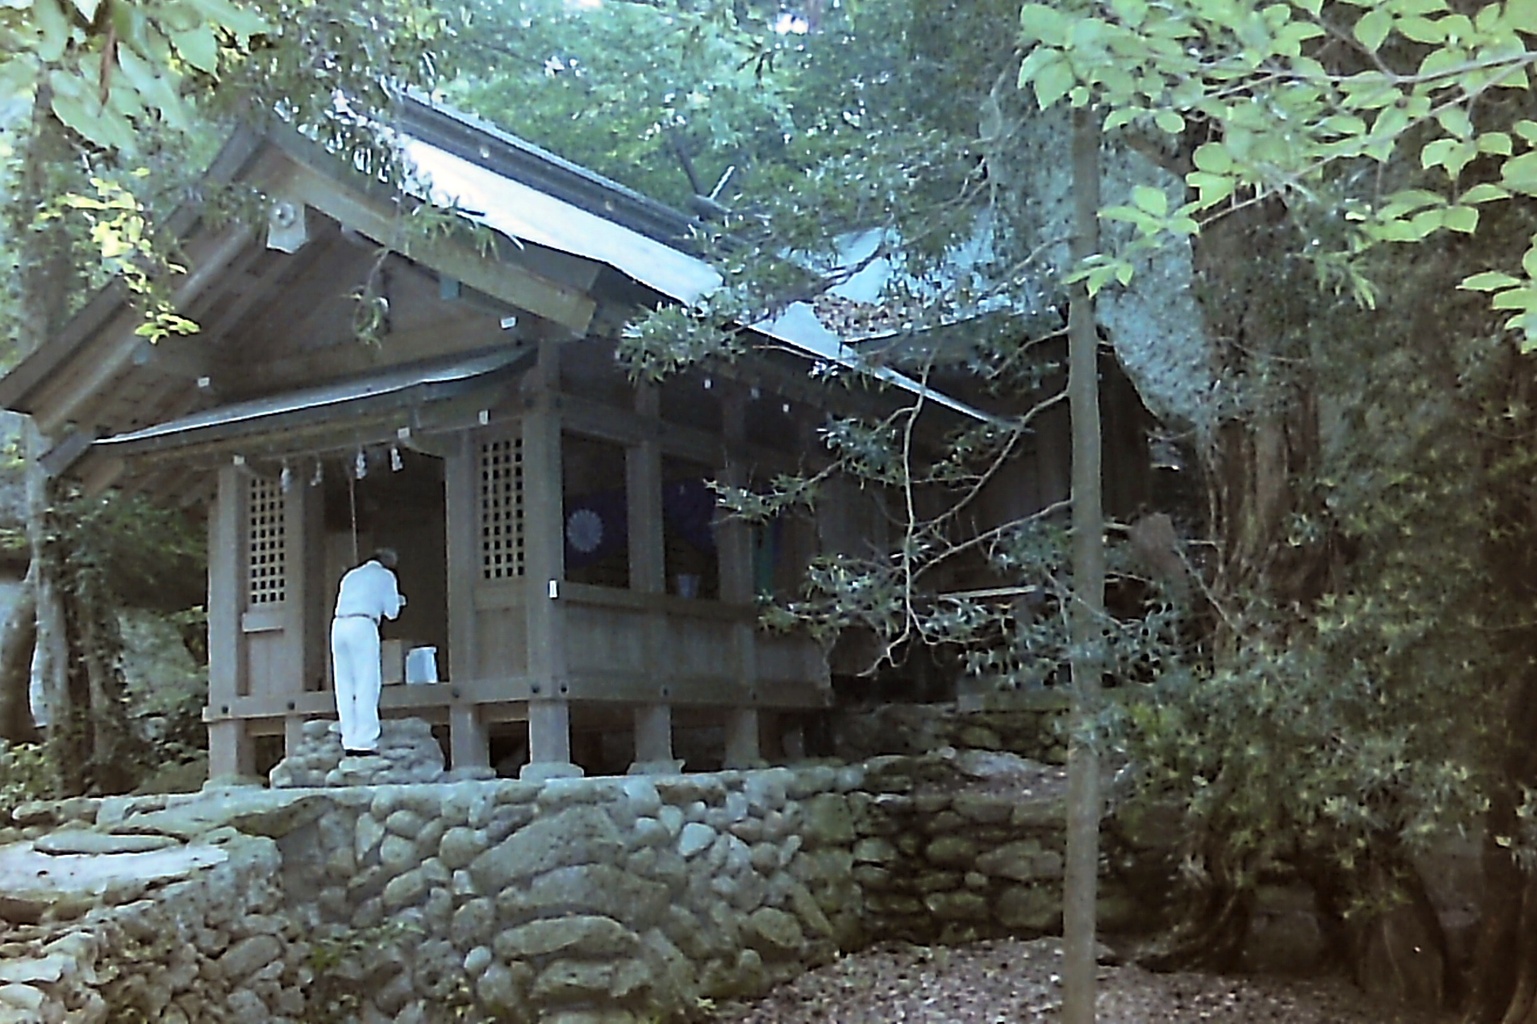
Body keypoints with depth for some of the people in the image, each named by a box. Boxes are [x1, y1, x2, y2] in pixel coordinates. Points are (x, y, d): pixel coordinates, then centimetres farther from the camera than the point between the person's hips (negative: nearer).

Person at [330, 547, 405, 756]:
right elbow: (391, 611, 8)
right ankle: (364, 741, -12)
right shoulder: (385, 576, 13)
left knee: (345, 687, 6)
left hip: (339, 625, 6)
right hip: (362, 626, -6)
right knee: (367, 686, -6)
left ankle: (349, 741, 2)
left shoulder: (351, 576, 29)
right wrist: (397, 602, 31)